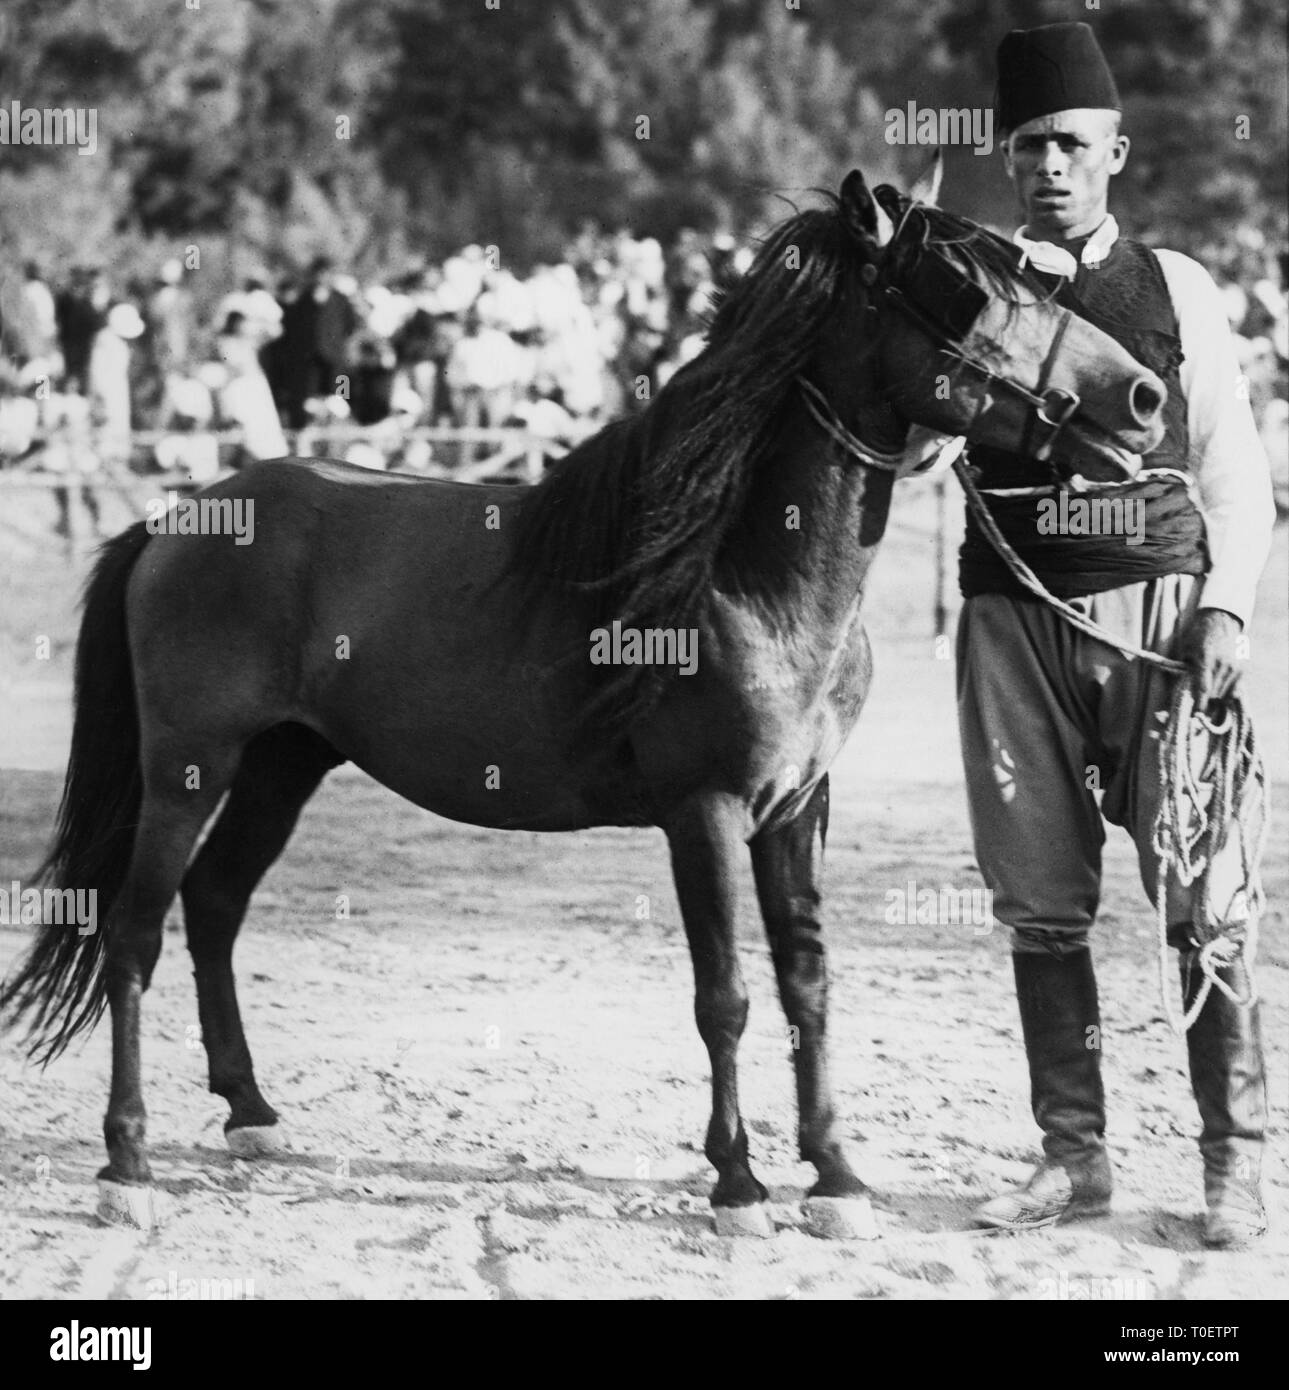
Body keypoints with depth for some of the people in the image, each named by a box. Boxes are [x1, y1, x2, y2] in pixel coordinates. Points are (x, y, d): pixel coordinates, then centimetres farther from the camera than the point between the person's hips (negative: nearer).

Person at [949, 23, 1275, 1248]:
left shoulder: (1175, 289, 7)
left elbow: (1233, 467, 6)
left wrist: (1224, 606, -7)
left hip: (1159, 605, -1)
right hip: (1014, 614, 2)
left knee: (1201, 894, -5)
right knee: (1041, 904, 4)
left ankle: (1234, 1160, 0)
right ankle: (1072, 1155, 12)